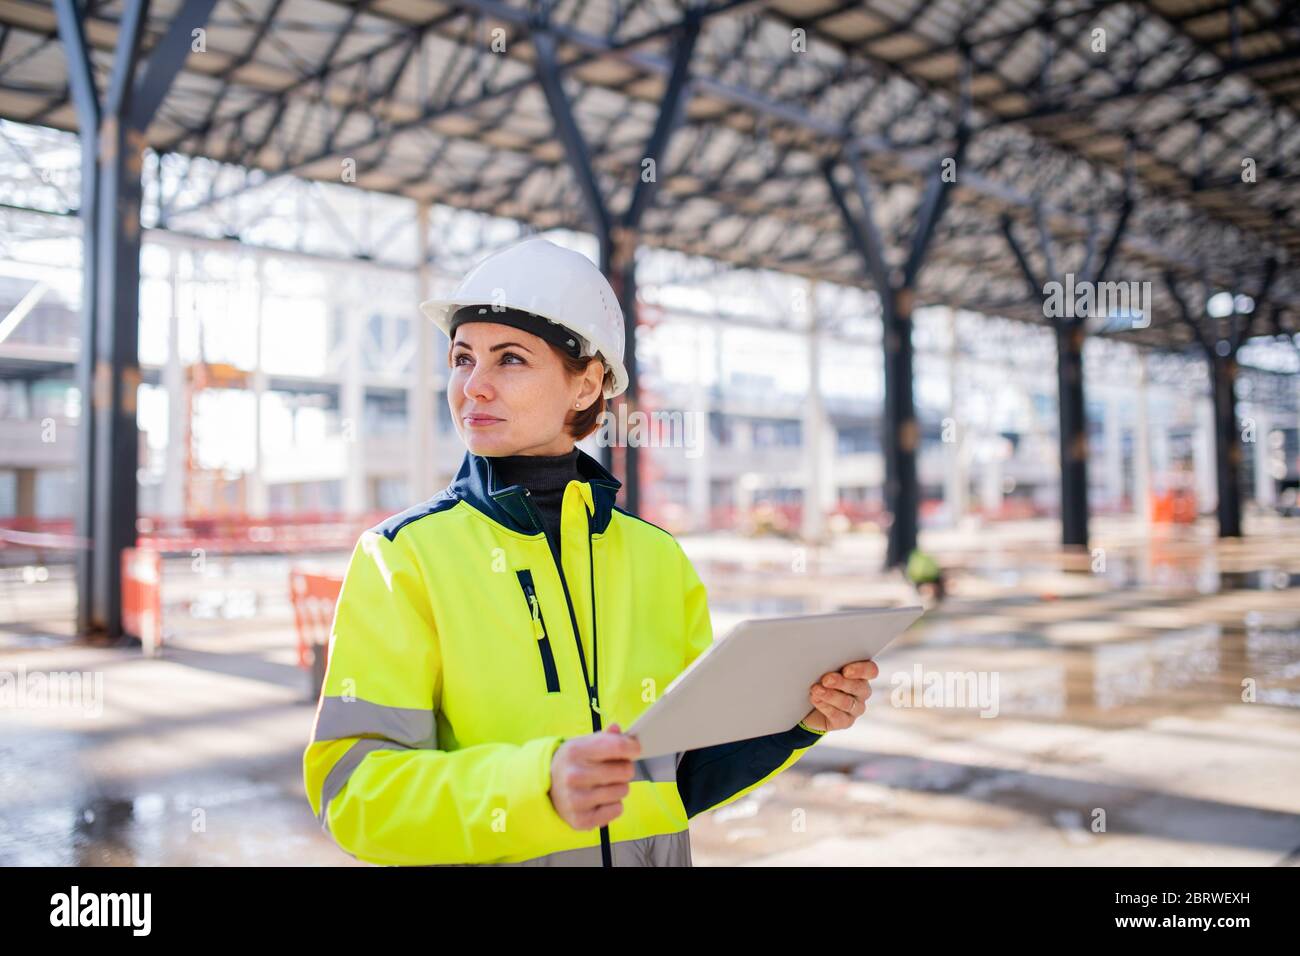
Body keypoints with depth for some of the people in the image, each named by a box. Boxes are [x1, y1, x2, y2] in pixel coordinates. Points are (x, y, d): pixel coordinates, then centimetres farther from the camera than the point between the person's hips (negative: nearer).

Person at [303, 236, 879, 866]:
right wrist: (538, 786, -29)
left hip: (652, 855, 3)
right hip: (482, 854, -2)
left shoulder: (660, 561, 0)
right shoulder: (402, 556, -10)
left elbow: (684, 777, 7)